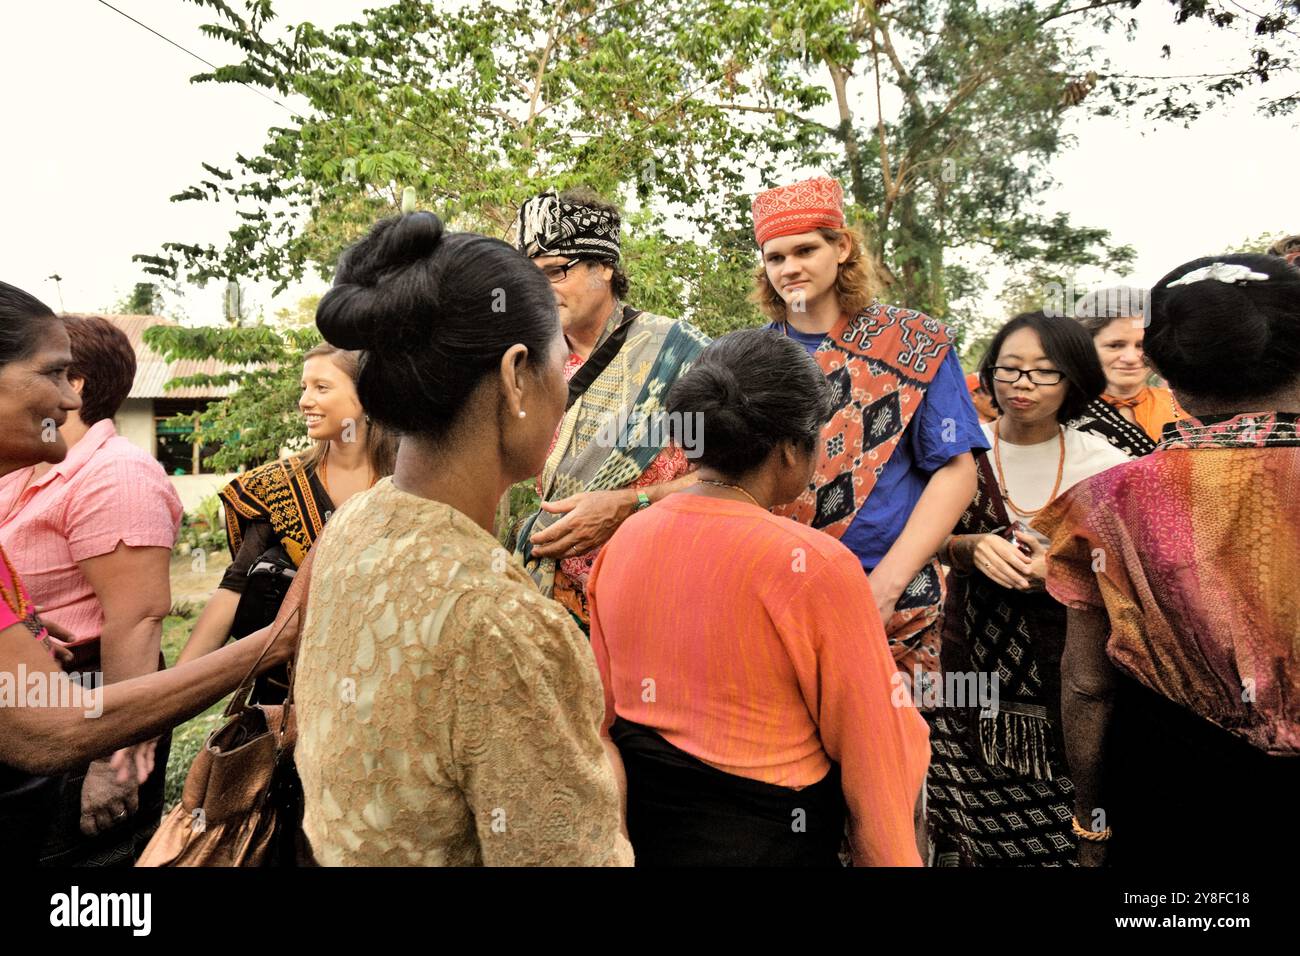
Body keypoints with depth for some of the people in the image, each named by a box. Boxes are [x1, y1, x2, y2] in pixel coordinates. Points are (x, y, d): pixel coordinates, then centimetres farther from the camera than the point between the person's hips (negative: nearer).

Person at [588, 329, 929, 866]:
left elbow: (605, 705, 5)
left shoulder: (623, 541, -6)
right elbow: (873, 746, -14)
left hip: (640, 822, 5)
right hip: (766, 840, -5)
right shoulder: (814, 565, -23)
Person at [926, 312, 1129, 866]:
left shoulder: (1103, 463, -4)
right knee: (969, 816, 4)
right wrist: (972, 546, -17)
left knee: (1055, 830, 2)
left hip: (1063, 662, 0)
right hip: (972, 657, 1)